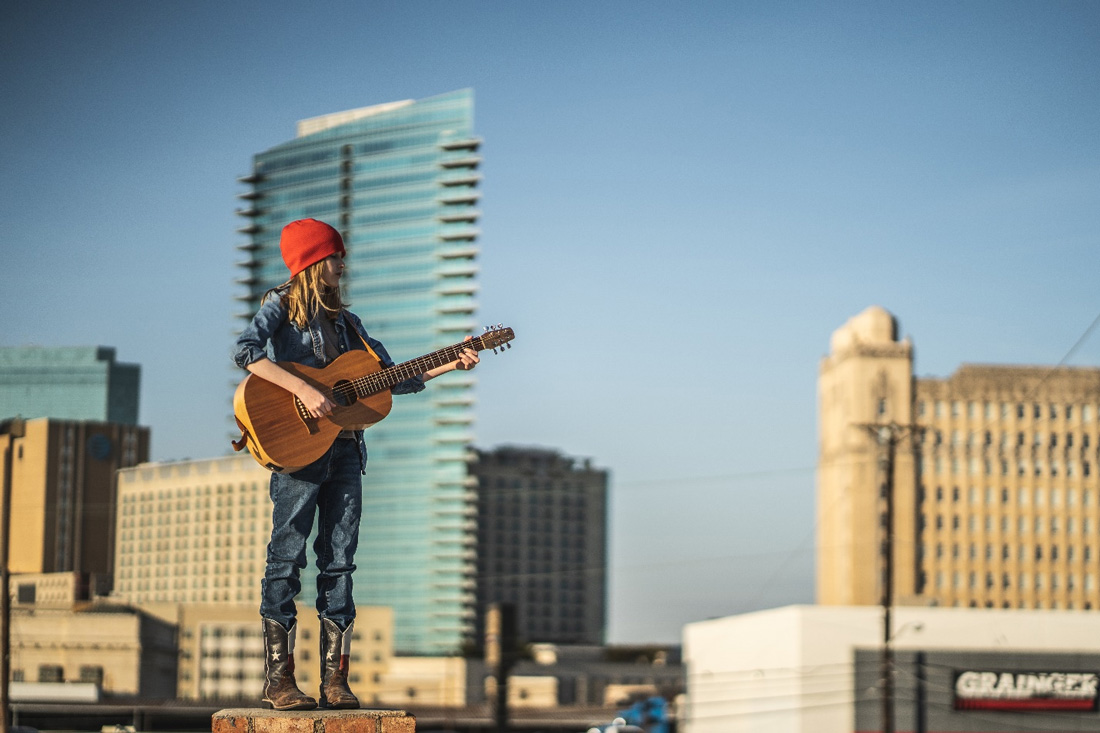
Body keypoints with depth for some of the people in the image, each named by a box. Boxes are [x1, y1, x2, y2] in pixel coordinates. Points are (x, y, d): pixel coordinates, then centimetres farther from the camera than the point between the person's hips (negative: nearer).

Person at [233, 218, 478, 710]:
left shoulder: (345, 320, 19)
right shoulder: (281, 306, 0)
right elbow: (246, 352, -20)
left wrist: (448, 366, 8)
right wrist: (305, 391, -26)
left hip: (345, 451, 6)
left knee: (339, 562, 3)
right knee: (286, 559, -5)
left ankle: (335, 678, 6)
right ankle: (278, 682, -3)